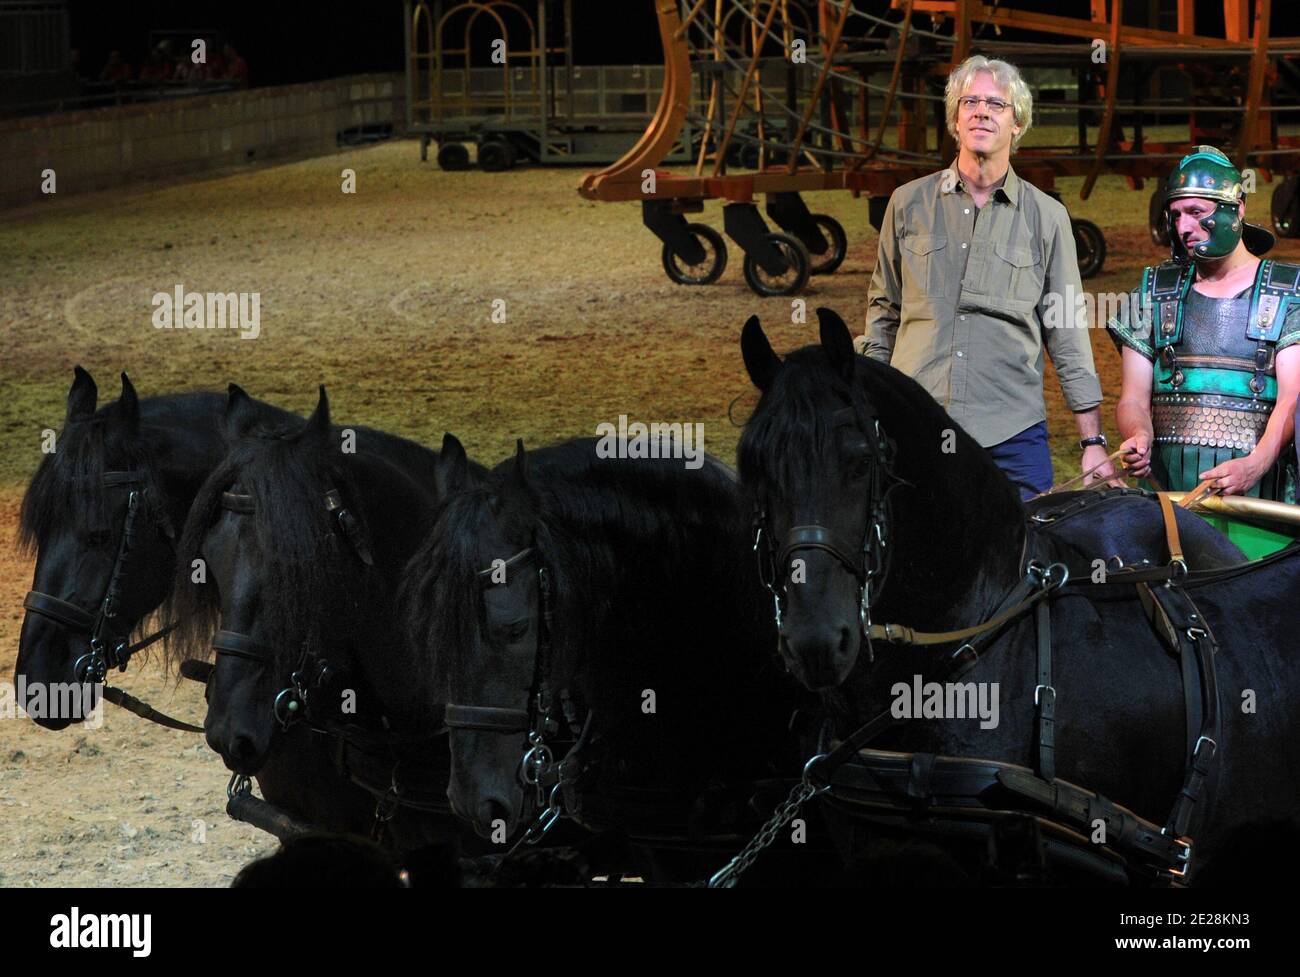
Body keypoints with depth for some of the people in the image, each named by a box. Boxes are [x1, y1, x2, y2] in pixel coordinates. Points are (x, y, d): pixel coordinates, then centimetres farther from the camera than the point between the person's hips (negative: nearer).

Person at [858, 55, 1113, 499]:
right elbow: (883, 313, 17)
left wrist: (1092, 441, 4)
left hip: (1011, 430, 0)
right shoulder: (908, 204, 10)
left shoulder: (1047, 217, 8)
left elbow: (1068, 334, 8)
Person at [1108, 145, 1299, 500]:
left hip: (1255, 484, -2)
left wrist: (1255, 465, -20)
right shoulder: (1153, 294, 18)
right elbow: (1133, 399, 14)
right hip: (1165, 483, 2)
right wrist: (1139, 438, -10)